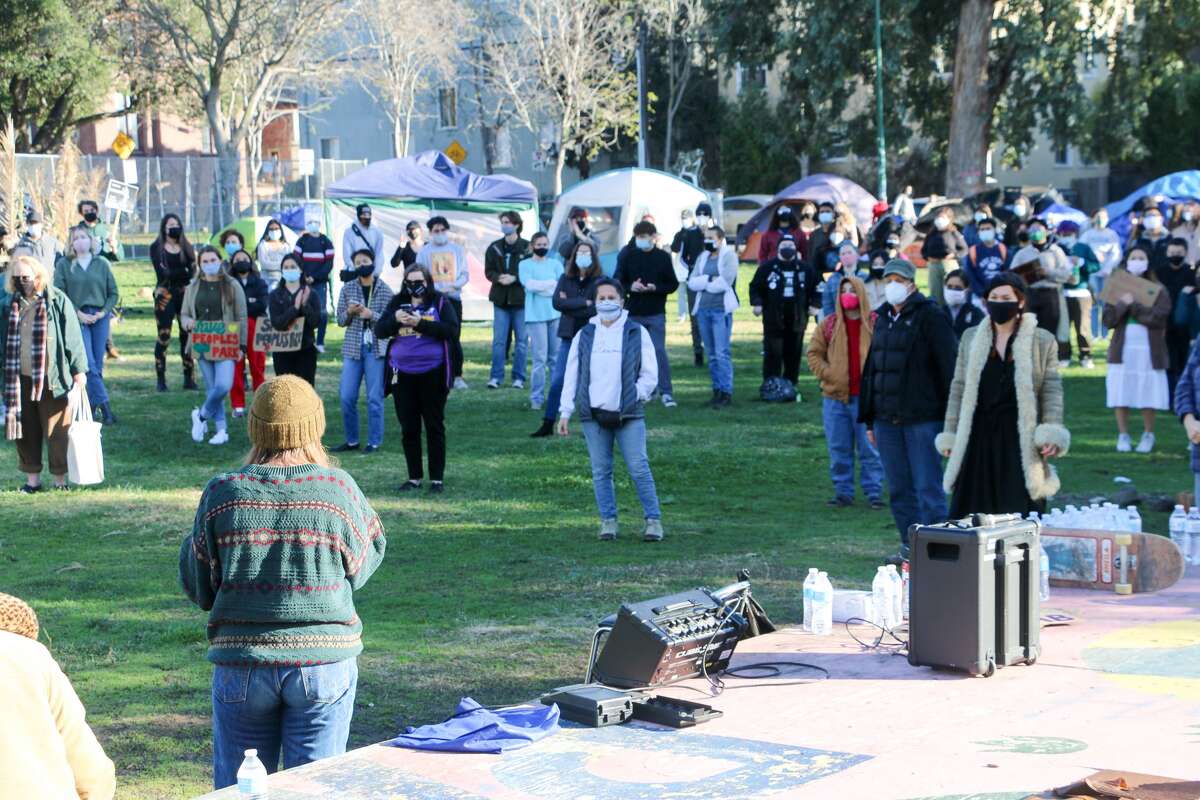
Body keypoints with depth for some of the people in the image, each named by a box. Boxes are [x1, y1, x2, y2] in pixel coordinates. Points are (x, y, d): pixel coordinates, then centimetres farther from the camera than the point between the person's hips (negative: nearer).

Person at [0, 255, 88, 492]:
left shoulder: (58, 301, -5)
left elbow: (73, 338, -4)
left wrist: (79, 372, -6)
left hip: (52, 379, -4)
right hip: (20, 379, 4)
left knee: (56, 432, 2)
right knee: (25, 430, 9)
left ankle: (60, 479, 14)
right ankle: (32, 478, 20)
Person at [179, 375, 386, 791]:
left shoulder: (222, 493, -6)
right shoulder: (339, 490, -8)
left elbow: (196, 586, 3)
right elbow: (360, 568, 6)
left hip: (241, 664, 1)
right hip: (324, 663, -1)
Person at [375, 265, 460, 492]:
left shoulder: (440, 302, -1)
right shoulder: (397, 303, 9)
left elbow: (452, 329, -15)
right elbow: (379, 330, 3)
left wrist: (420, 323, -22)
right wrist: (395, 319, -16)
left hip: (432, 373, -3)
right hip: (402, 374, 3)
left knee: (435, 426, 3)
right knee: (408, 428, 7)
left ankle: (437, 478, 9)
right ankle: (414, 477, 16)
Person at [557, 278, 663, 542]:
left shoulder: (636, 333, 5)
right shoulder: (584, 336, 11)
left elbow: (650, 374, 7)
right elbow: (571, 375, 11)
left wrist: (635, 397, -5)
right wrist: (565, 412, 6)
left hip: (628, 415, -3)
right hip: (593, 415, 3)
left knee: (639, 468, -7)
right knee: (601, 471, 5)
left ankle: (653, 520, -1)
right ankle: (608, 520, 12)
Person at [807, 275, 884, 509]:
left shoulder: (875, 324, -2)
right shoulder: (829, 325, 6)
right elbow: (814, 353, 8)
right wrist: (827, 374, -5)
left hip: (866, 398, -3)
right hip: (835, 397, 3)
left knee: (869, 448, 2)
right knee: (839, 450, 8)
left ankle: (874, 492, 9)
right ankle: (843, 492, 16)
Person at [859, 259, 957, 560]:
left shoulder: (930, 317, -5)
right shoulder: (883, 319, 17)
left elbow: (947, 368, -9)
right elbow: (871, 369, 22)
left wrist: (949, 419, -14)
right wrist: (869, 419, 19)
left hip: (922, 419, -7)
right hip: (887, 420, 7)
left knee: (927, 487, -6)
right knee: (899, 489, 9)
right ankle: (909, 545, 17)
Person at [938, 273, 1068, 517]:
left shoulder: (1043, 341, 5)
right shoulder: (971, 338, 13)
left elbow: (1051, 391, 2)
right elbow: (958, 389, 15)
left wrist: (1052, 435, -11)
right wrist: (950, 435, 12)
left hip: (1020, 439, -3)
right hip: (979, 437, 3)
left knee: (1019, 513, -6)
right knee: (972, 515, -1)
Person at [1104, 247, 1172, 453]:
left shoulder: (1158, 290, 2)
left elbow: (1158, 318, -13)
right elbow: (1108, 320, 0)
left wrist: (1132, 305, -11)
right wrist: (1122, 303, -17)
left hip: (1149, 350, -2)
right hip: (1123, 349, 2)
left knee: (1148, 395, -2)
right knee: (1121, 393, -2)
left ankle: (1148, 435, 12)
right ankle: (1123, 435, 7)